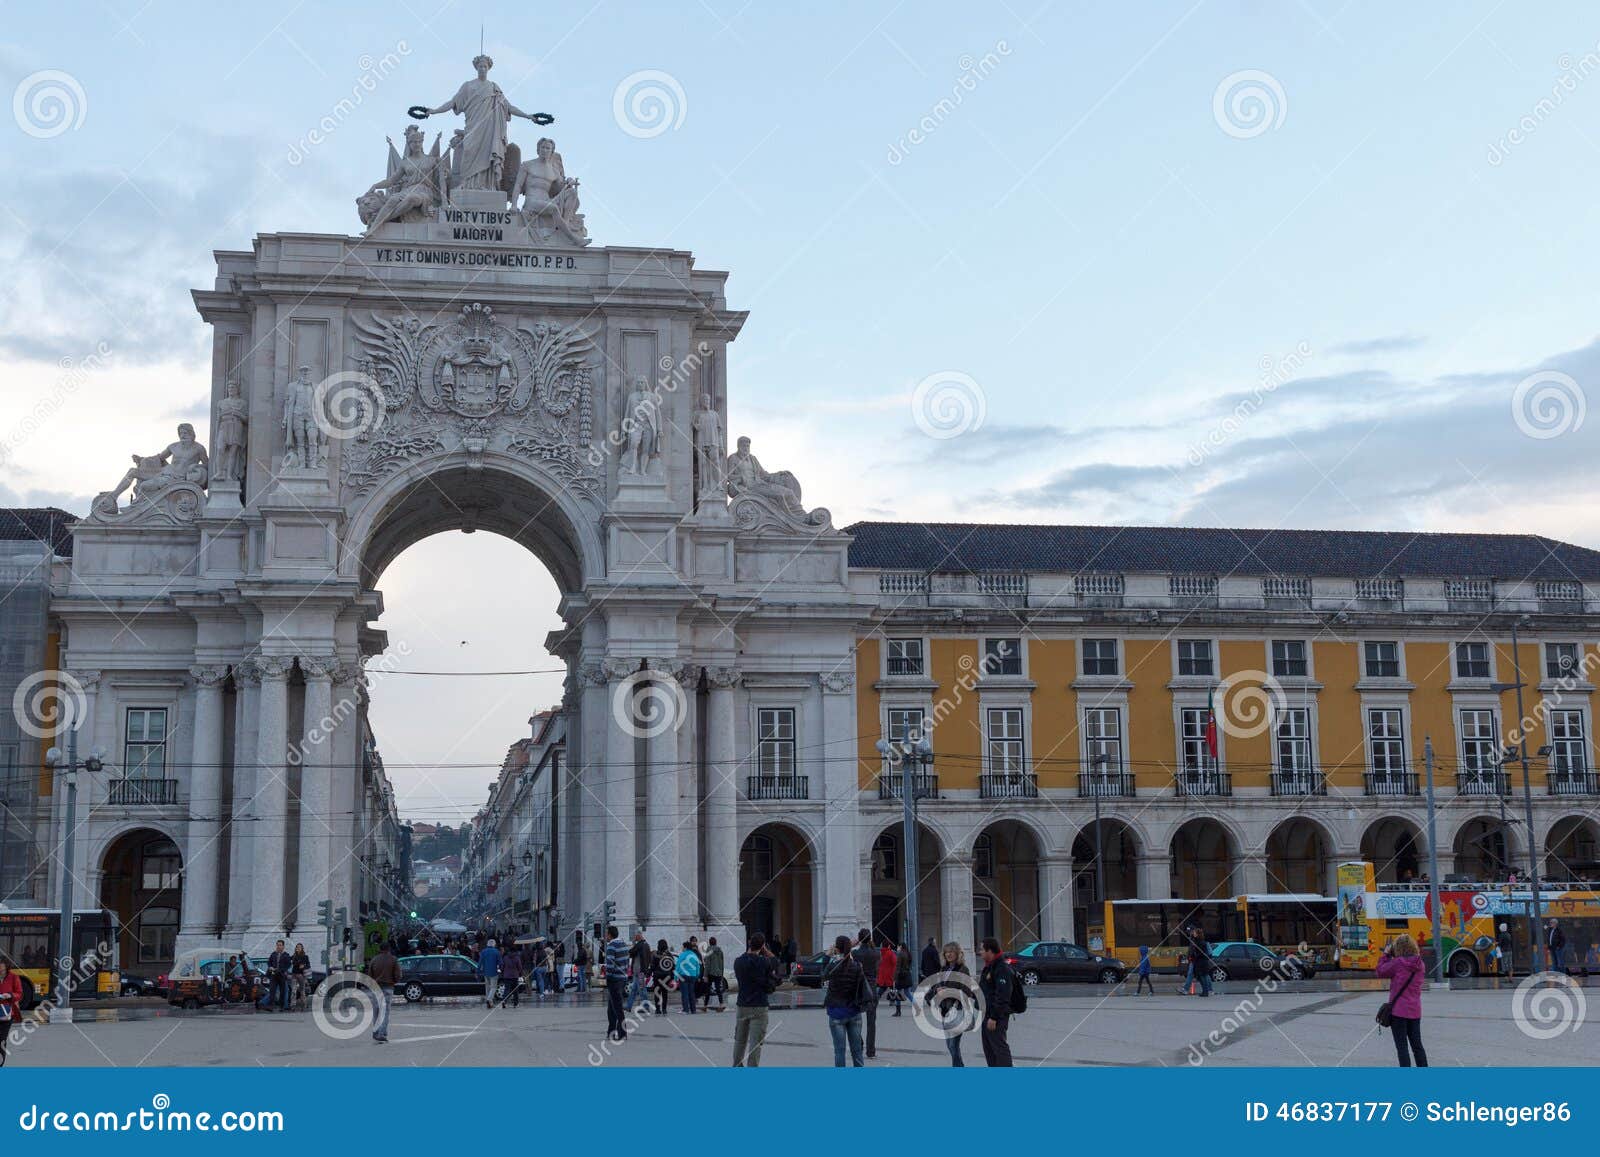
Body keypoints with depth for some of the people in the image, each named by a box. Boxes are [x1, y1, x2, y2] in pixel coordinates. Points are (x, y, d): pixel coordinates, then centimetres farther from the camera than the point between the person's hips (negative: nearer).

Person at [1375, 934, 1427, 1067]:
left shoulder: (1398, 962, -15)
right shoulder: (1419, 964, 4)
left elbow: (1381, 971, -5)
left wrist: (1386, 954, 4)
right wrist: (1391, 956, 9)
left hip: (1398, 1011, -6)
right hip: (1415, 1011, 6)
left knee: (1402, 1046, 0)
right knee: (1417, 1045, 16)